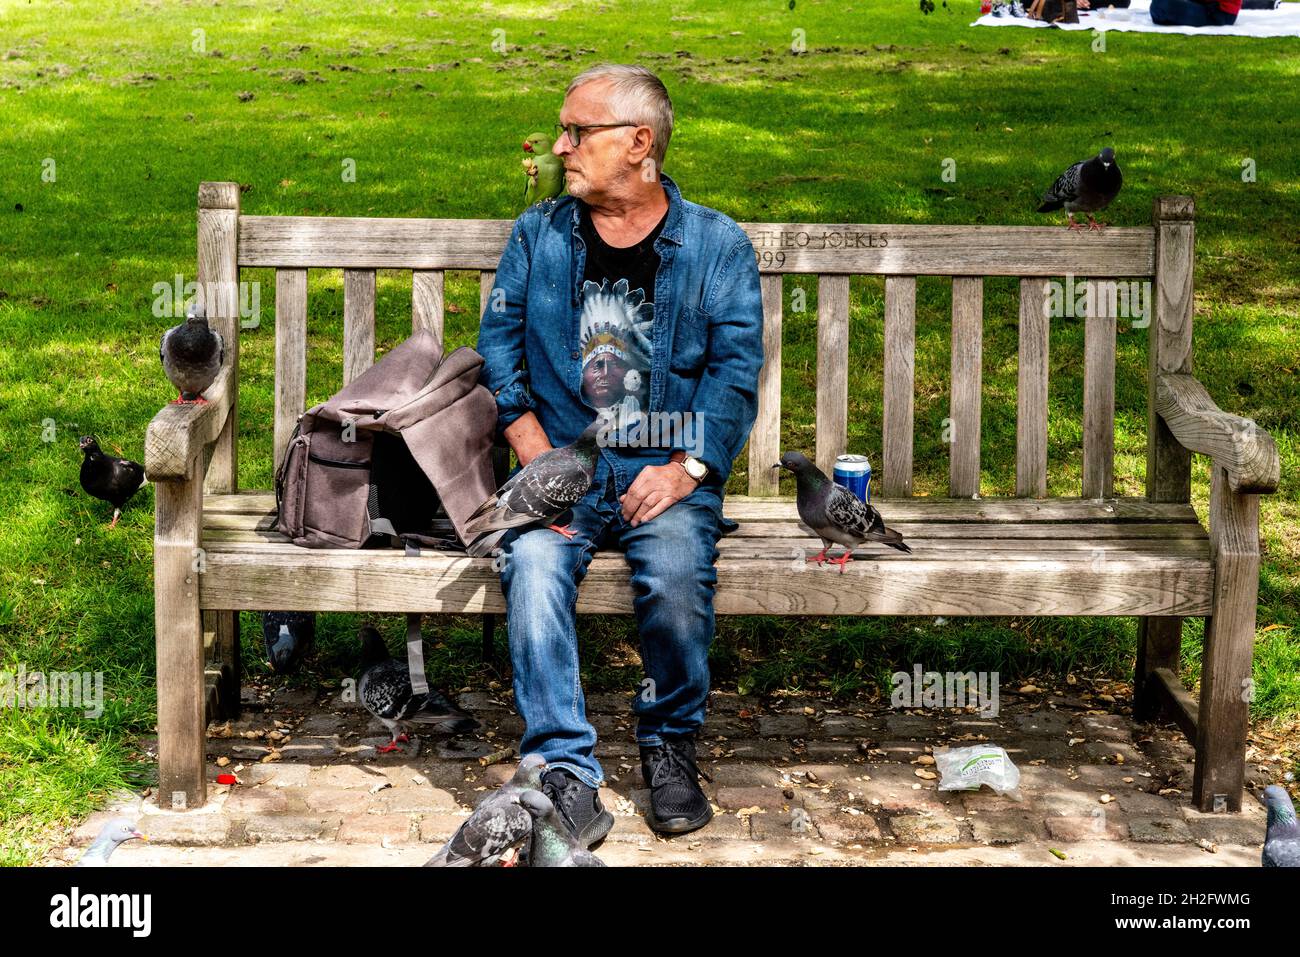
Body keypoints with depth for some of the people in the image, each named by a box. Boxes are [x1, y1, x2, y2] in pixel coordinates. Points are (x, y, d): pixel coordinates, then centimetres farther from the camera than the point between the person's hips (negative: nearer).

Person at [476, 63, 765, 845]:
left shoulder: (718, 245, 7)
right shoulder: (538, 235, 13)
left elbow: (736, 369, 0)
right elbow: (498, 346, 6)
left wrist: (687, 467, -15)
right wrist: (536, 454, -9)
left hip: (666, 470, -1)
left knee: (677, 574, -31)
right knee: (533, 565, -30)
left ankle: (671, 744, -4)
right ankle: (566, 769, -22)